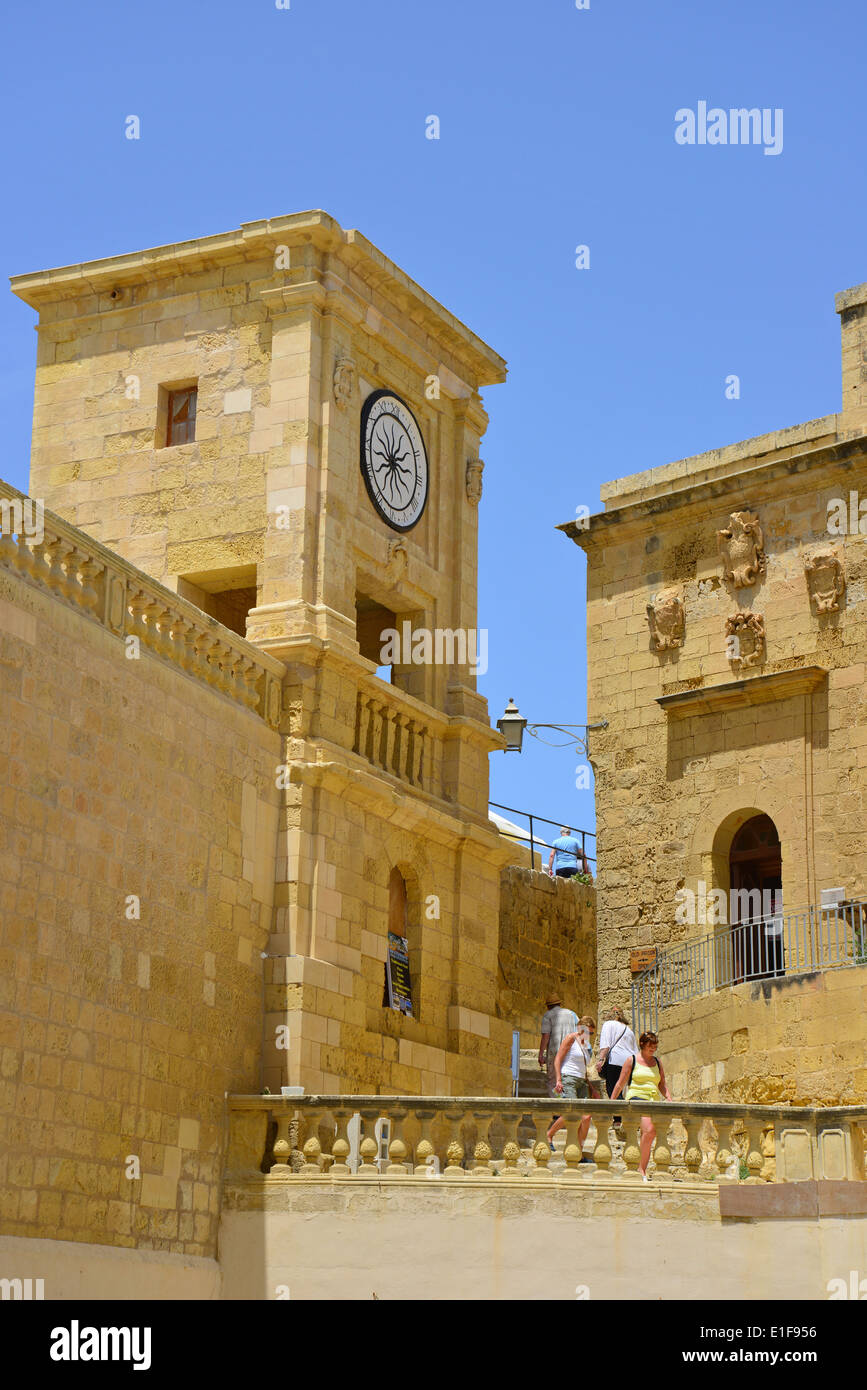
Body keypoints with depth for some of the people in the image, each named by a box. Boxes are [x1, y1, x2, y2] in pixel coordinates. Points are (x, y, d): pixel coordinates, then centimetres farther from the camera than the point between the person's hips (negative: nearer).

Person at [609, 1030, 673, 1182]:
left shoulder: (657, 1062, 19)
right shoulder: (632, 1060, 6)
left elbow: (662, 1085, 21)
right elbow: (620, 1084, 8)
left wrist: (669, 1099, 4)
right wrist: (611, 1102, 6)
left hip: (653, 1100, 6)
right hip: (636, 1097, -6)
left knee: (649, 1137, 0)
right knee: (649, 1130, -27)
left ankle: (642, 1173, 7)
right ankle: (641, 1169, -21)